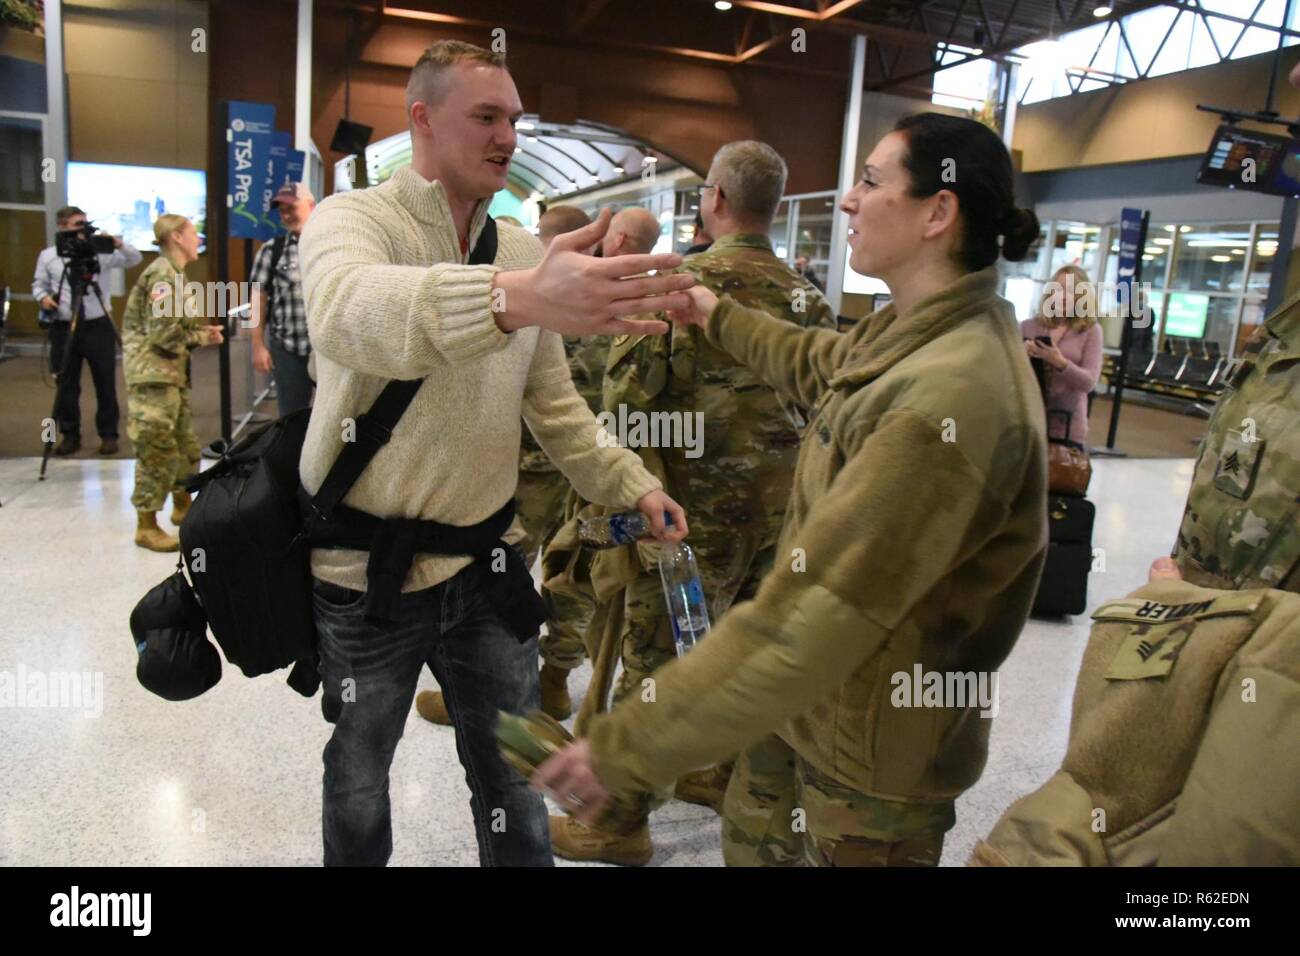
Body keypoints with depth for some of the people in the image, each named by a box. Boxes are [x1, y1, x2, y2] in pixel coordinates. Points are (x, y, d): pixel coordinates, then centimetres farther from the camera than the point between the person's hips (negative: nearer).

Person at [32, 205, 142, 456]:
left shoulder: (100, 251, 1)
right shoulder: (47, 256, 6)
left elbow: (134, 259, -5)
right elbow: (39, 283, 15)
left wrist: (119, 244, -22)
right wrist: (42, 297, -6)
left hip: (98, 325, -1)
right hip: (63, 328, 1)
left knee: (105, 383, 5)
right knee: (66, 385, 8)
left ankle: (108, 435, 16)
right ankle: (70, 435, 20)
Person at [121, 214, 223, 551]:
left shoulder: (174, 274, 16)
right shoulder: (163, 275, -15)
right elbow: (163, 334, -21)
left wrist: (202, 332, 5)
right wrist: (202, 337, -9)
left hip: (172, 374, 10)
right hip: (153, 376, -10)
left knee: (185, 444, 18)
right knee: (158, 450, -6)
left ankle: (182, 505, 34)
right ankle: (146, 526, 2)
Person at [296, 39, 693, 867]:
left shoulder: (526, 252, 5)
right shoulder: (352, 219, -12)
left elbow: (553, 403, 13)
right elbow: (348, 313, -38)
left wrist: (632, 486, 2)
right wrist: (515, 297, -54)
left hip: (487, 562, 4)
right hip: (368, 571, -3)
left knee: (514, 779, 17)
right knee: (359, 781, 18)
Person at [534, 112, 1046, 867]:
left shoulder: (951, 397, -34)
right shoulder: (915, 331, -2)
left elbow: (808, 620, -35)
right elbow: (822, 365, 22)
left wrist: (627, 748, -29)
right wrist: (719, 317, 34)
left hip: (874, 745, -8)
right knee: (753, 840, 26)